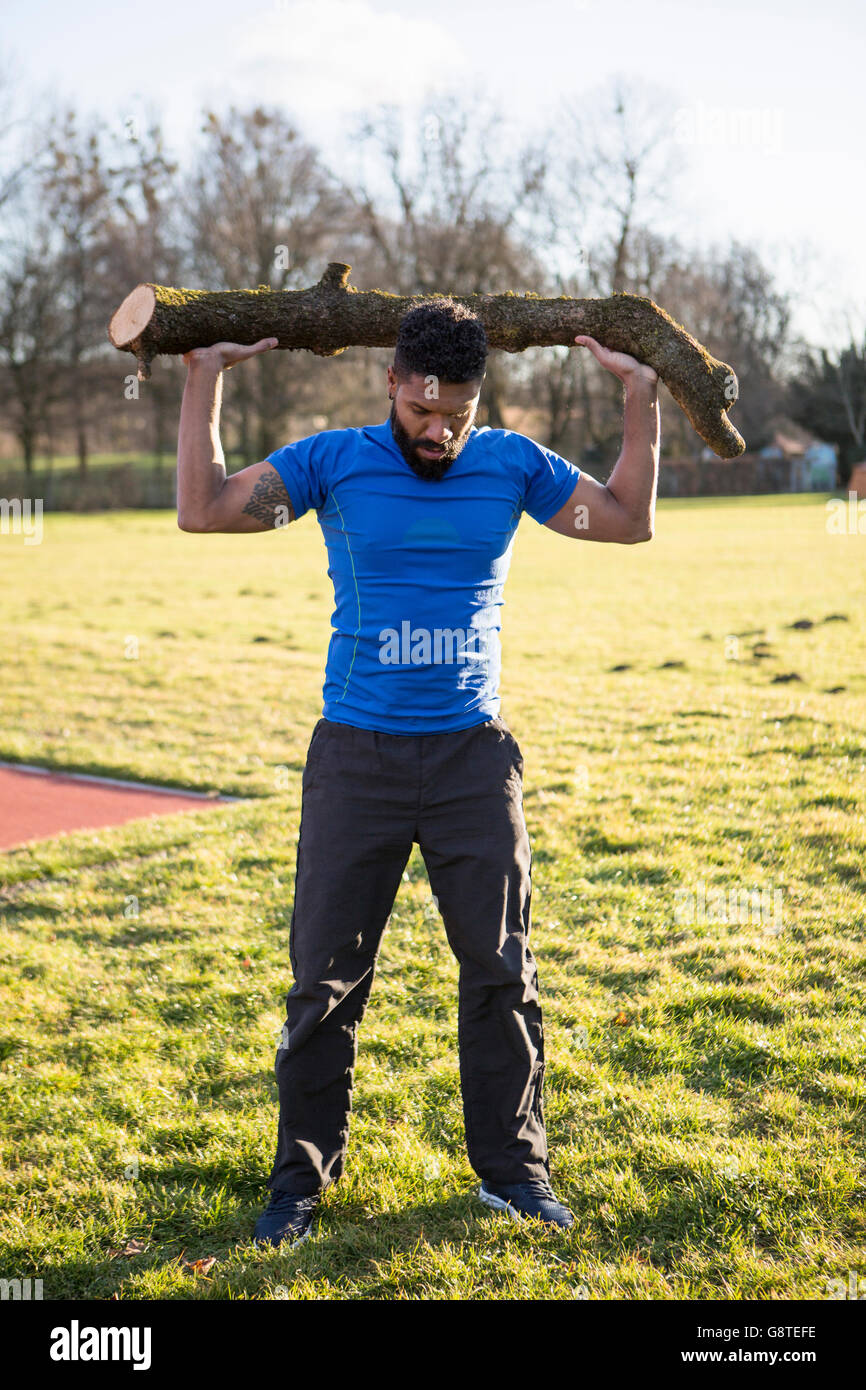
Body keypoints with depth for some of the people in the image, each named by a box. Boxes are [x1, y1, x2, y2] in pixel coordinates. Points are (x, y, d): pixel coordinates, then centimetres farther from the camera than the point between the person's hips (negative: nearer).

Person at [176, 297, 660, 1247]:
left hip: (473, 756, 1)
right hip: (357, 754, -1)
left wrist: (642, 400, 5)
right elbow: (202, 509, -7)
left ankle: (512, 1169, 21)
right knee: (325, 974, 4)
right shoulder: (333, 463, -2)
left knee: (500, 969, 5)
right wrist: (205, 380, -6)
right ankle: (301, 1177, 18)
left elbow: (629, 521, 10)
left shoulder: (513, 466, 3)